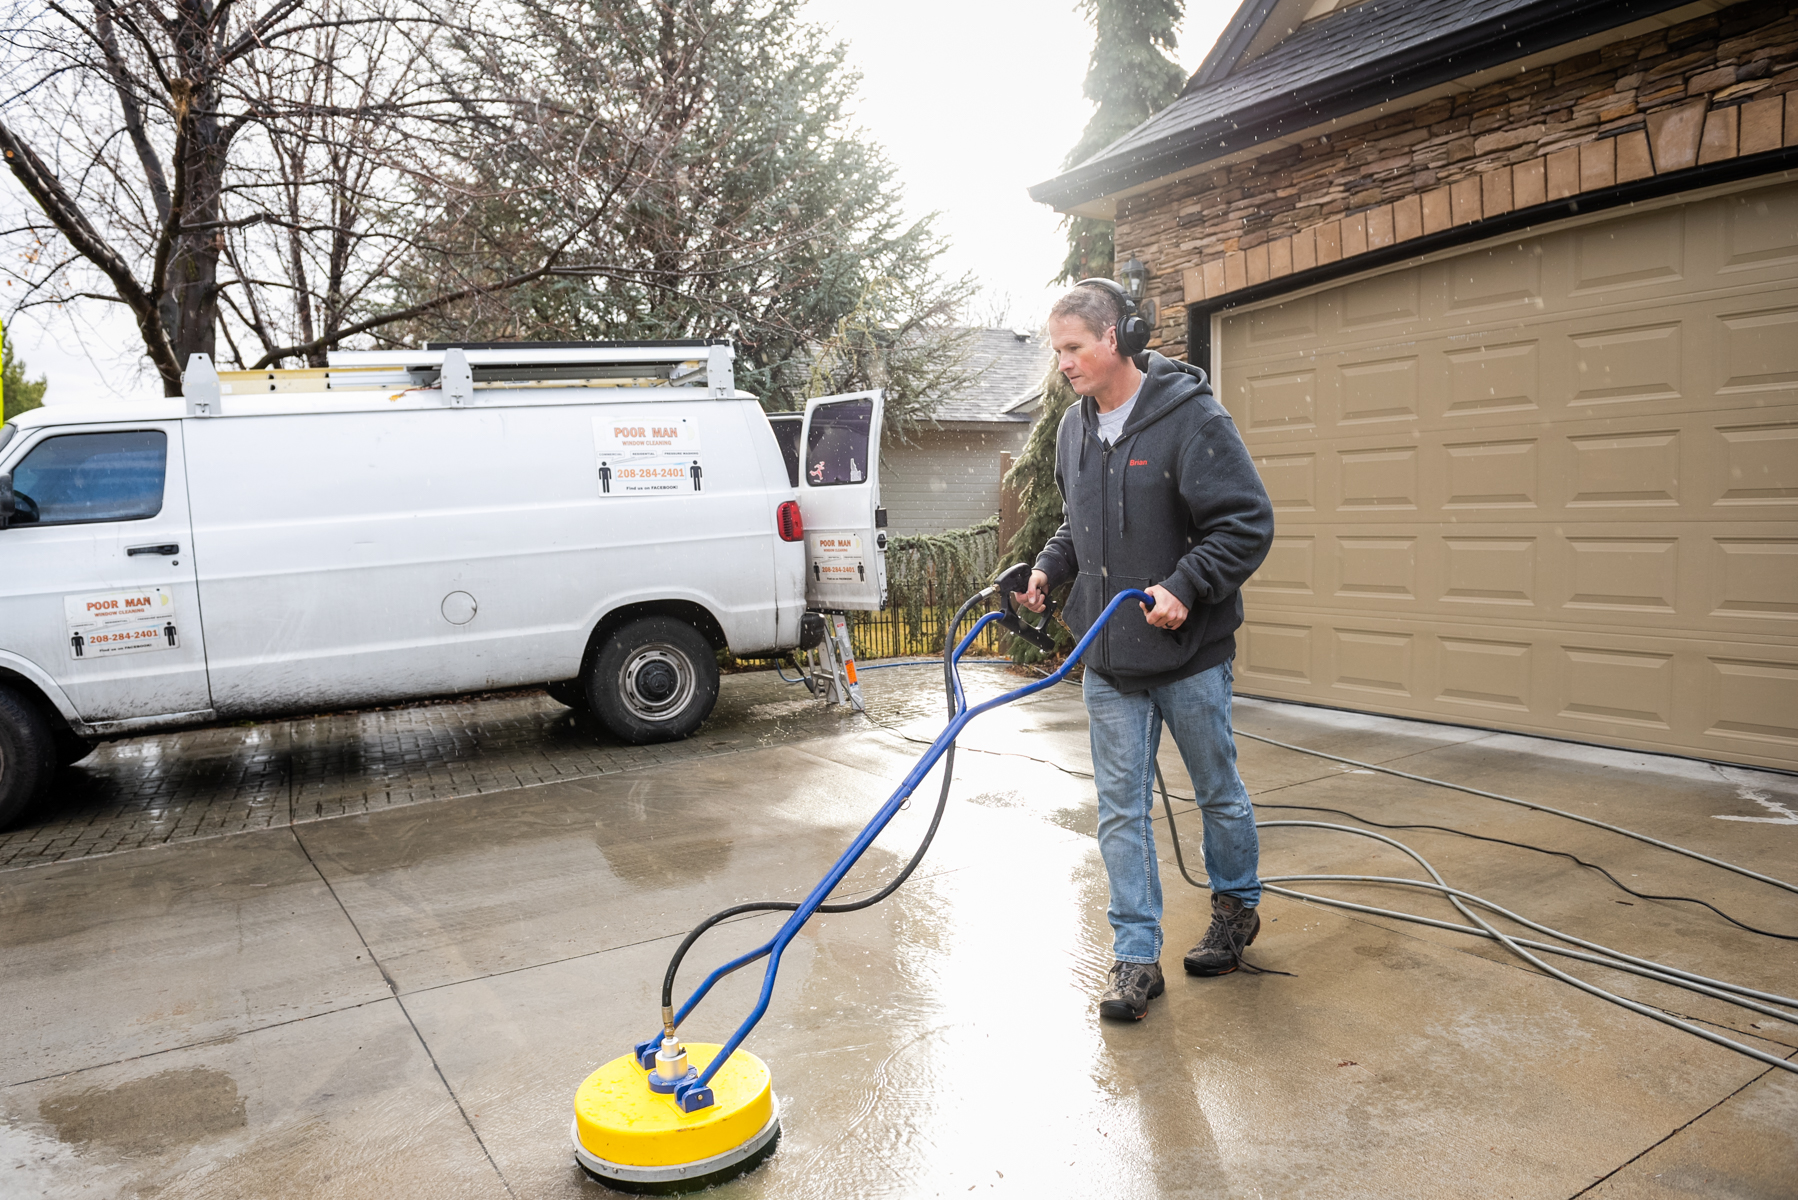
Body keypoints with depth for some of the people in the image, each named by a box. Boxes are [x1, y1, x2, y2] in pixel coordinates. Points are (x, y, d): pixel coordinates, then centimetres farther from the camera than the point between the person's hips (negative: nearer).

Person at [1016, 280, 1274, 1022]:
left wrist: (1186, 586, -25)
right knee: (1120, 808, 6)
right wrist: (1049, 568, 4)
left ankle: (1236, 906, 40)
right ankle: (1136, 957, 15)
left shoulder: (1191, 417, -15)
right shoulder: (1074, 429, 7)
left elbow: (1248, 523, -16)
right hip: (1107, 660, 6)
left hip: (1189, 655, -5)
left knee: (1219, 793, 15)